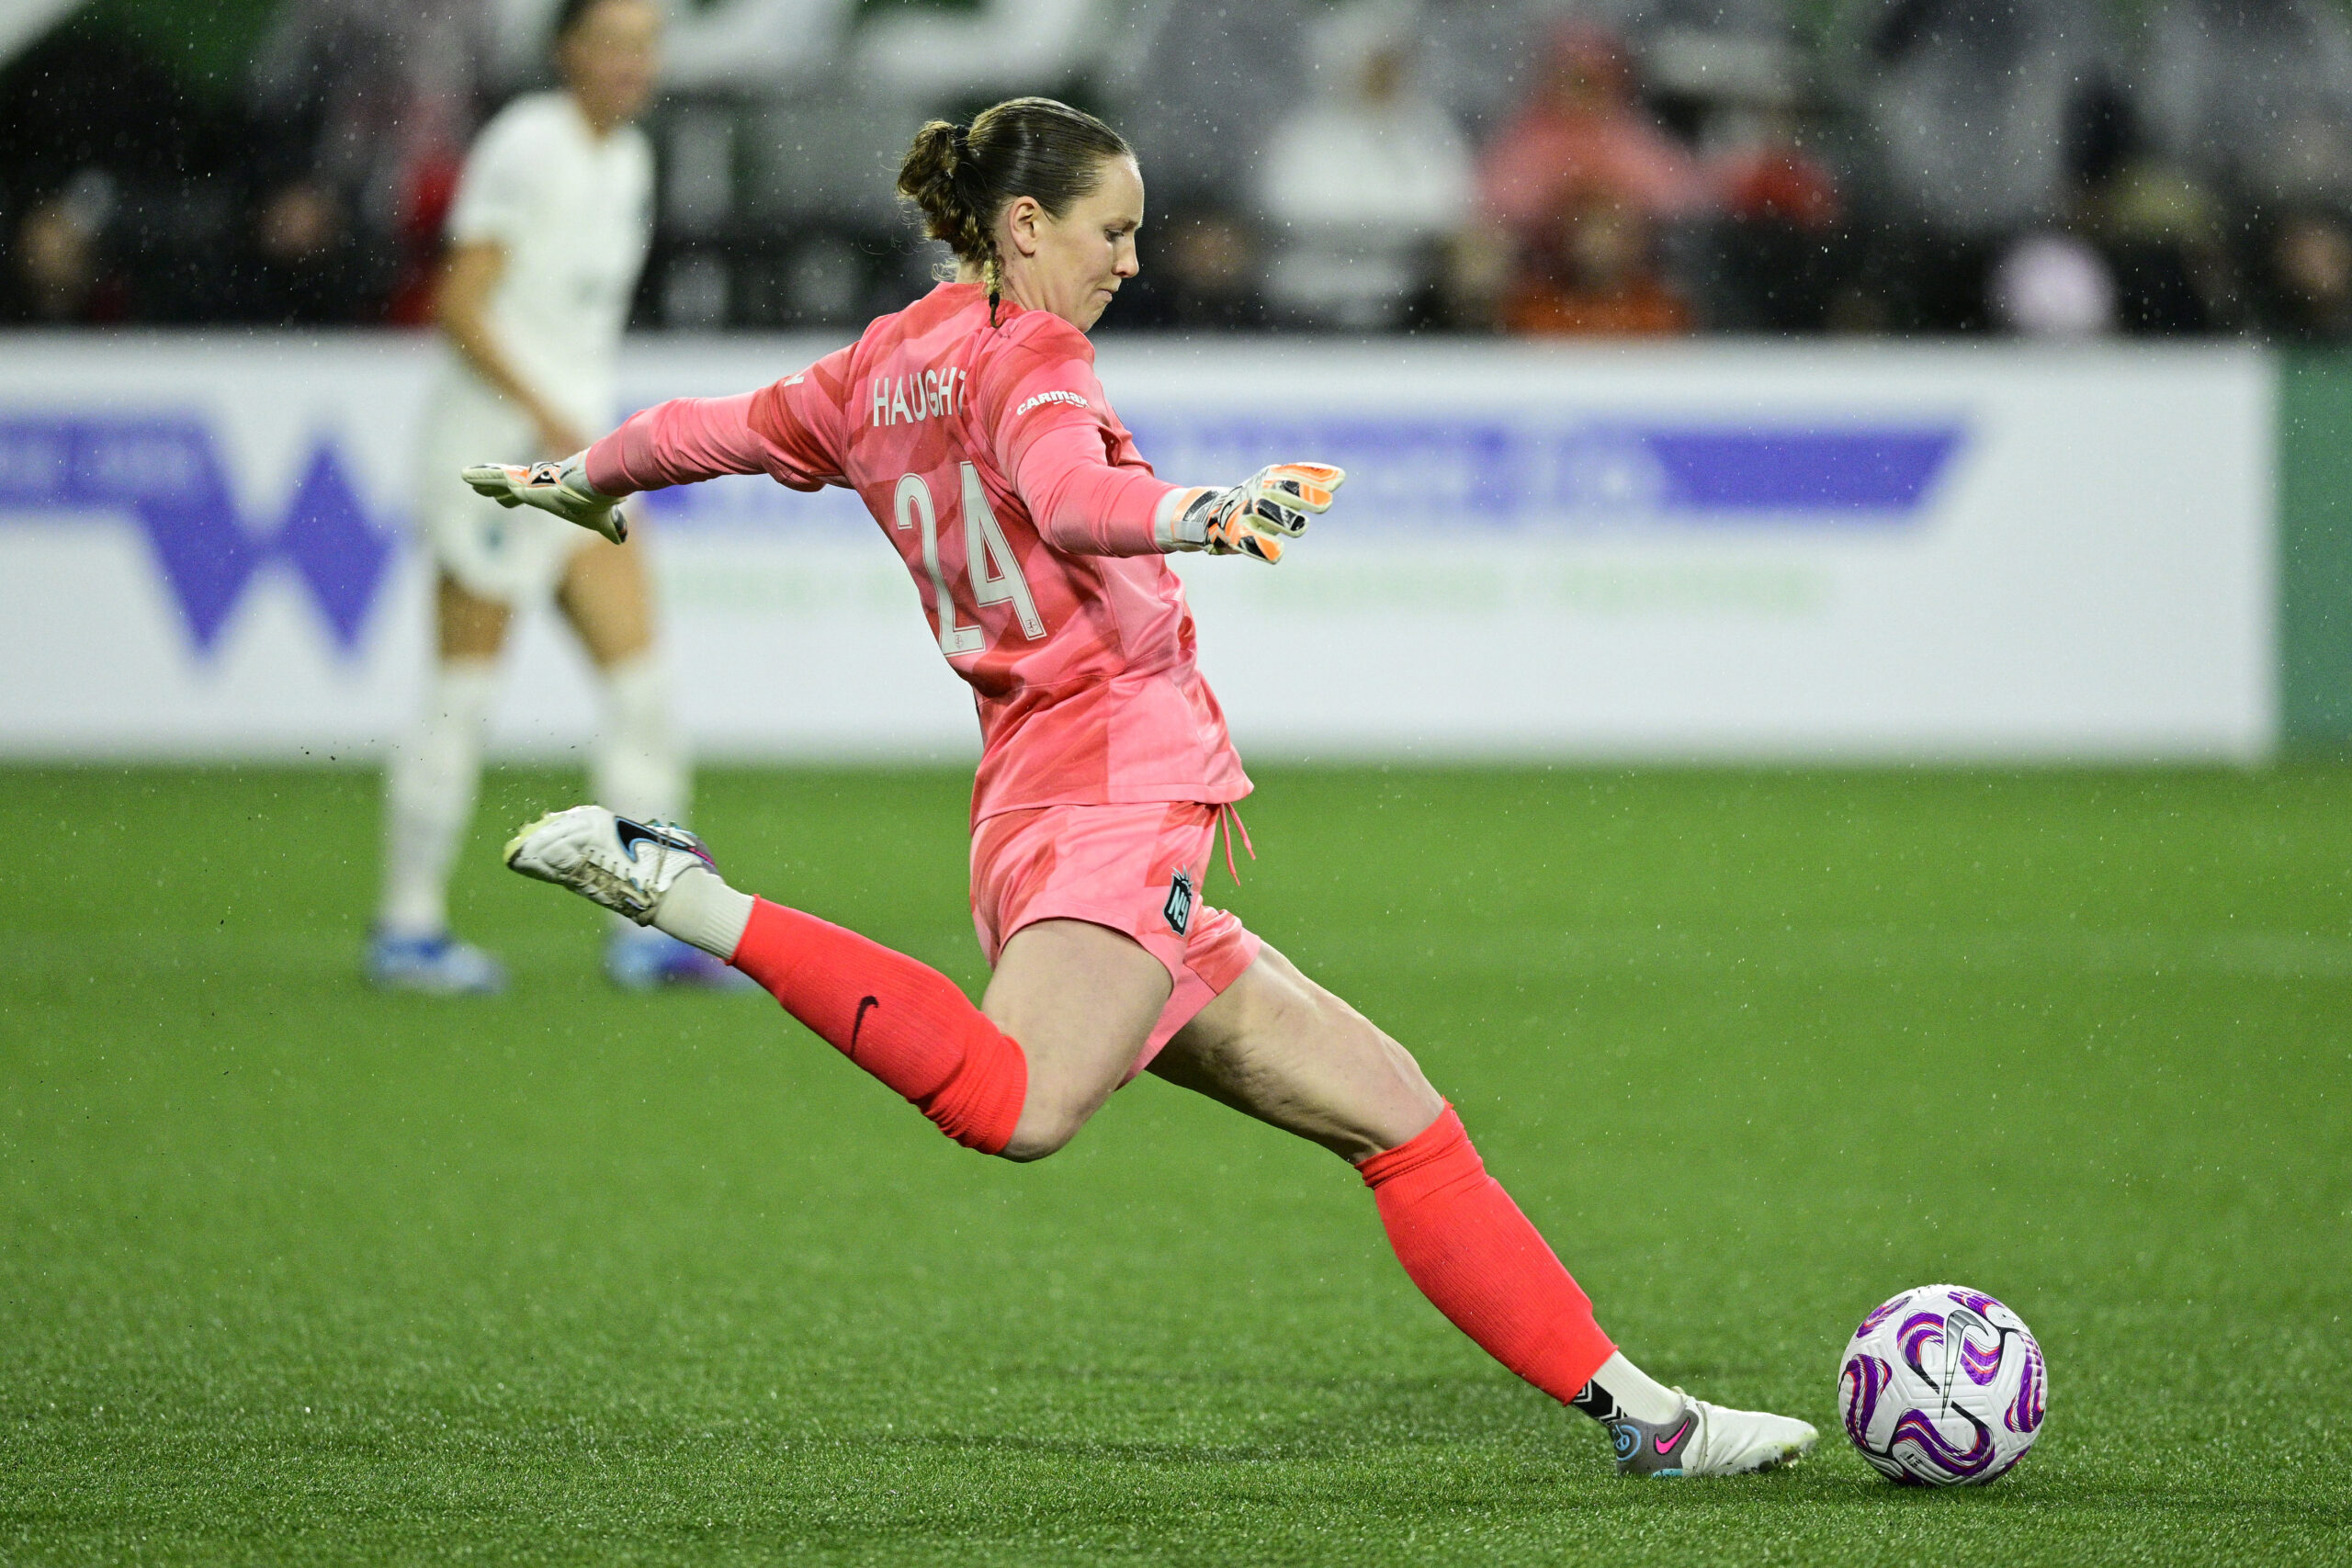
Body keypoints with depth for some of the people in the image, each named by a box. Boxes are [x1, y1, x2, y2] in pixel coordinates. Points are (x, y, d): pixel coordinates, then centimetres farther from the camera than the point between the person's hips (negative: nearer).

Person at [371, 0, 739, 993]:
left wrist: (584, 430, 20)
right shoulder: (526, 149, -14)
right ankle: (407, 929, 5)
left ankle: (647, 929, 5)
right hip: (496, 451, -8)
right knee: (464, 698, -4)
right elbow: (459, 309, -17)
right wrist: (550, 422, -21)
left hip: (578, 448, 8)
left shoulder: (625, 158, 13)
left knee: (641, 680, 2)